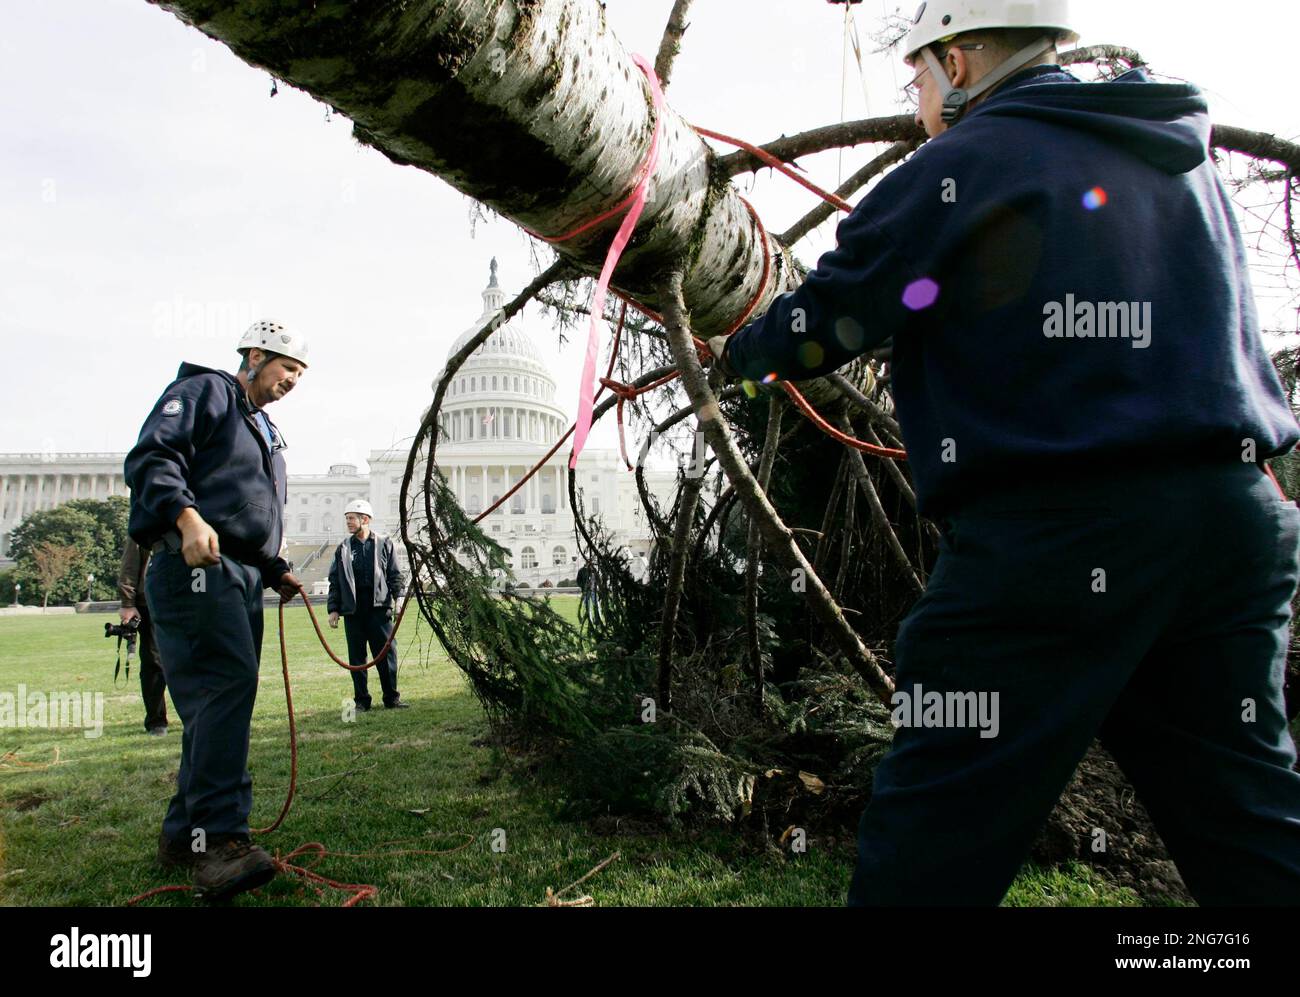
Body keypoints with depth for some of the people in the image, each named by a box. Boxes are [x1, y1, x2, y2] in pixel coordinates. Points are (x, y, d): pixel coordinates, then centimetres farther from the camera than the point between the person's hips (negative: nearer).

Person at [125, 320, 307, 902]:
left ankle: (184, 833, 16)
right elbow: (151, 457, -12)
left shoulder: (266, 433, 31)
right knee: (226, 682, -23)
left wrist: (276, 571, 20)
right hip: (195, 564, -10)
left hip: (242, 575, 10)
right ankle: (218, 840, -27)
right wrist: (186, 515, -28)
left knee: (218, 699, 8)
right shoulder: (205, 392, 4)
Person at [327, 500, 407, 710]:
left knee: (387, 653, -1)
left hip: (379, 608, -1)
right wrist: (333, 609, 5)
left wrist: (398, 597, -6)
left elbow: (395, 575, 7)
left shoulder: (385, 544, 7)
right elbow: (335, 581, 11)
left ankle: (391, 698, 9)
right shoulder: (343, 549, 11)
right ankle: (361, 700, 14)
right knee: (357, 657, 5)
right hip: (352, 611, 2)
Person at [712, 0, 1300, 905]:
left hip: (1060, 536, -7)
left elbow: (822, 325, 3)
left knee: (933, 843, 2)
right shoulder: (1182, 152, 19)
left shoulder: (963, 164, -2)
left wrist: (737, 352, 21)